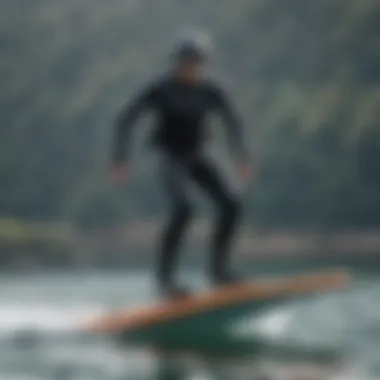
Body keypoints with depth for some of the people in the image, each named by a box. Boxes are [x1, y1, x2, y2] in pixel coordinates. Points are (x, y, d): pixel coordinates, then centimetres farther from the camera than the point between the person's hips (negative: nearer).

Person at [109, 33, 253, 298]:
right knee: (183, 209, -27)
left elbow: (232, 122, 14)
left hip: (195, 156, 6)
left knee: (231, 205, -7)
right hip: (170, 156, -6)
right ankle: (164, 277, -22)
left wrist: (242, 157, 12)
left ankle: (218, 269, 6)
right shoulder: (161, 90, -15)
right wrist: (120, 159, -20)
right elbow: (126, 119, -15)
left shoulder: (210, 91, -2)